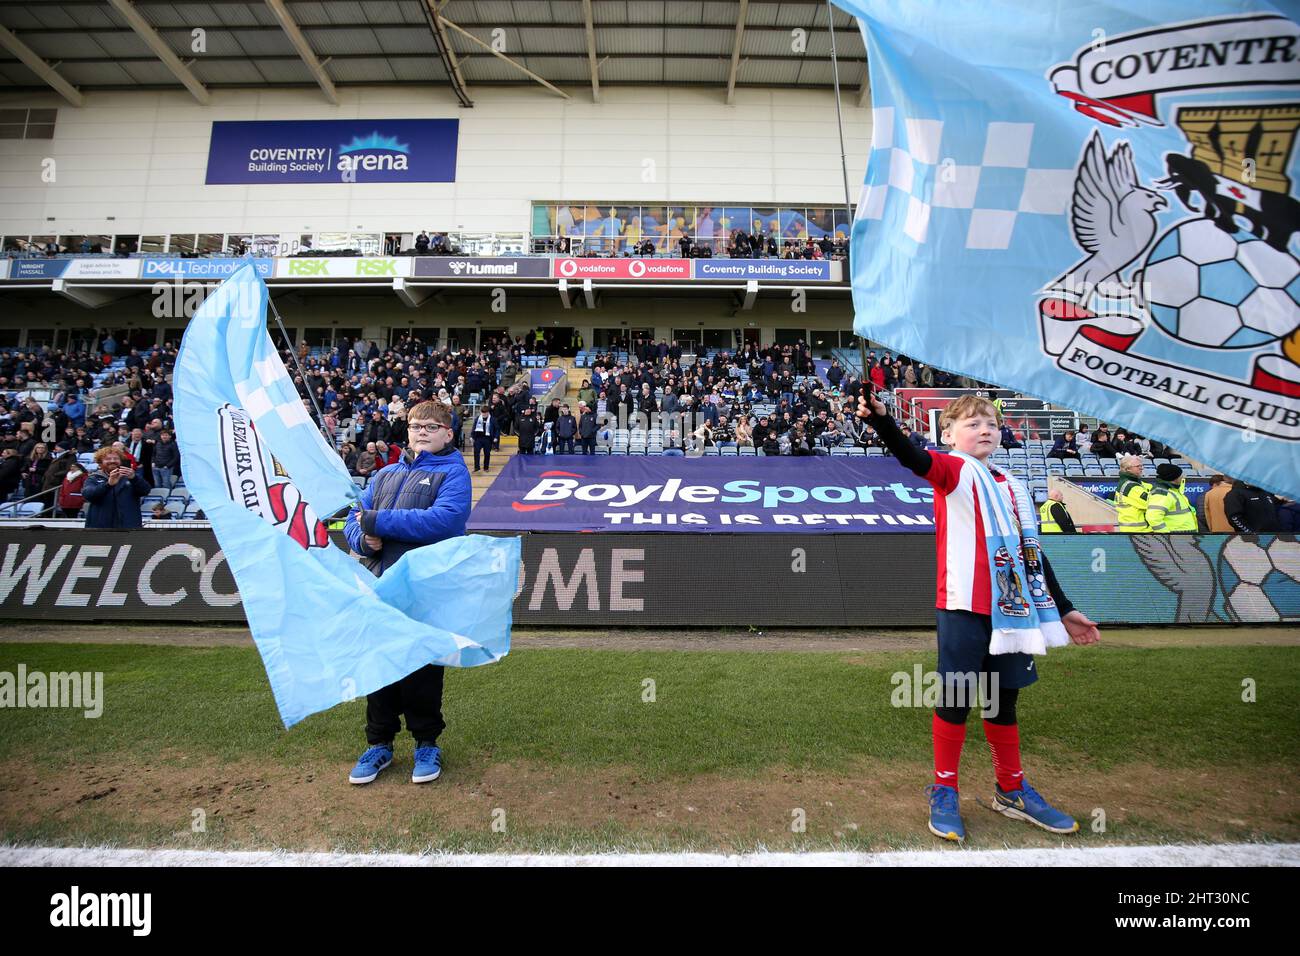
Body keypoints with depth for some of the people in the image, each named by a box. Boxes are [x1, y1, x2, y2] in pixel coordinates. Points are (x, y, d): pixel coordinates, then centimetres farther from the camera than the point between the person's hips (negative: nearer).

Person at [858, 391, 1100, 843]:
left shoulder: (1012, 488, 18)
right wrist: (882, 420, -45)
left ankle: (1012, 790, 33)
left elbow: (1032, 553, 23)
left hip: (1010, 610, 6)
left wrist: (1063, 609, 24)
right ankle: (945, 791, 18)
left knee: (1004, 699, 16)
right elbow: (914, 459, -26)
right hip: (964, 608, -6)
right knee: (956, 699, 1)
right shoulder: (955, 472, -2)